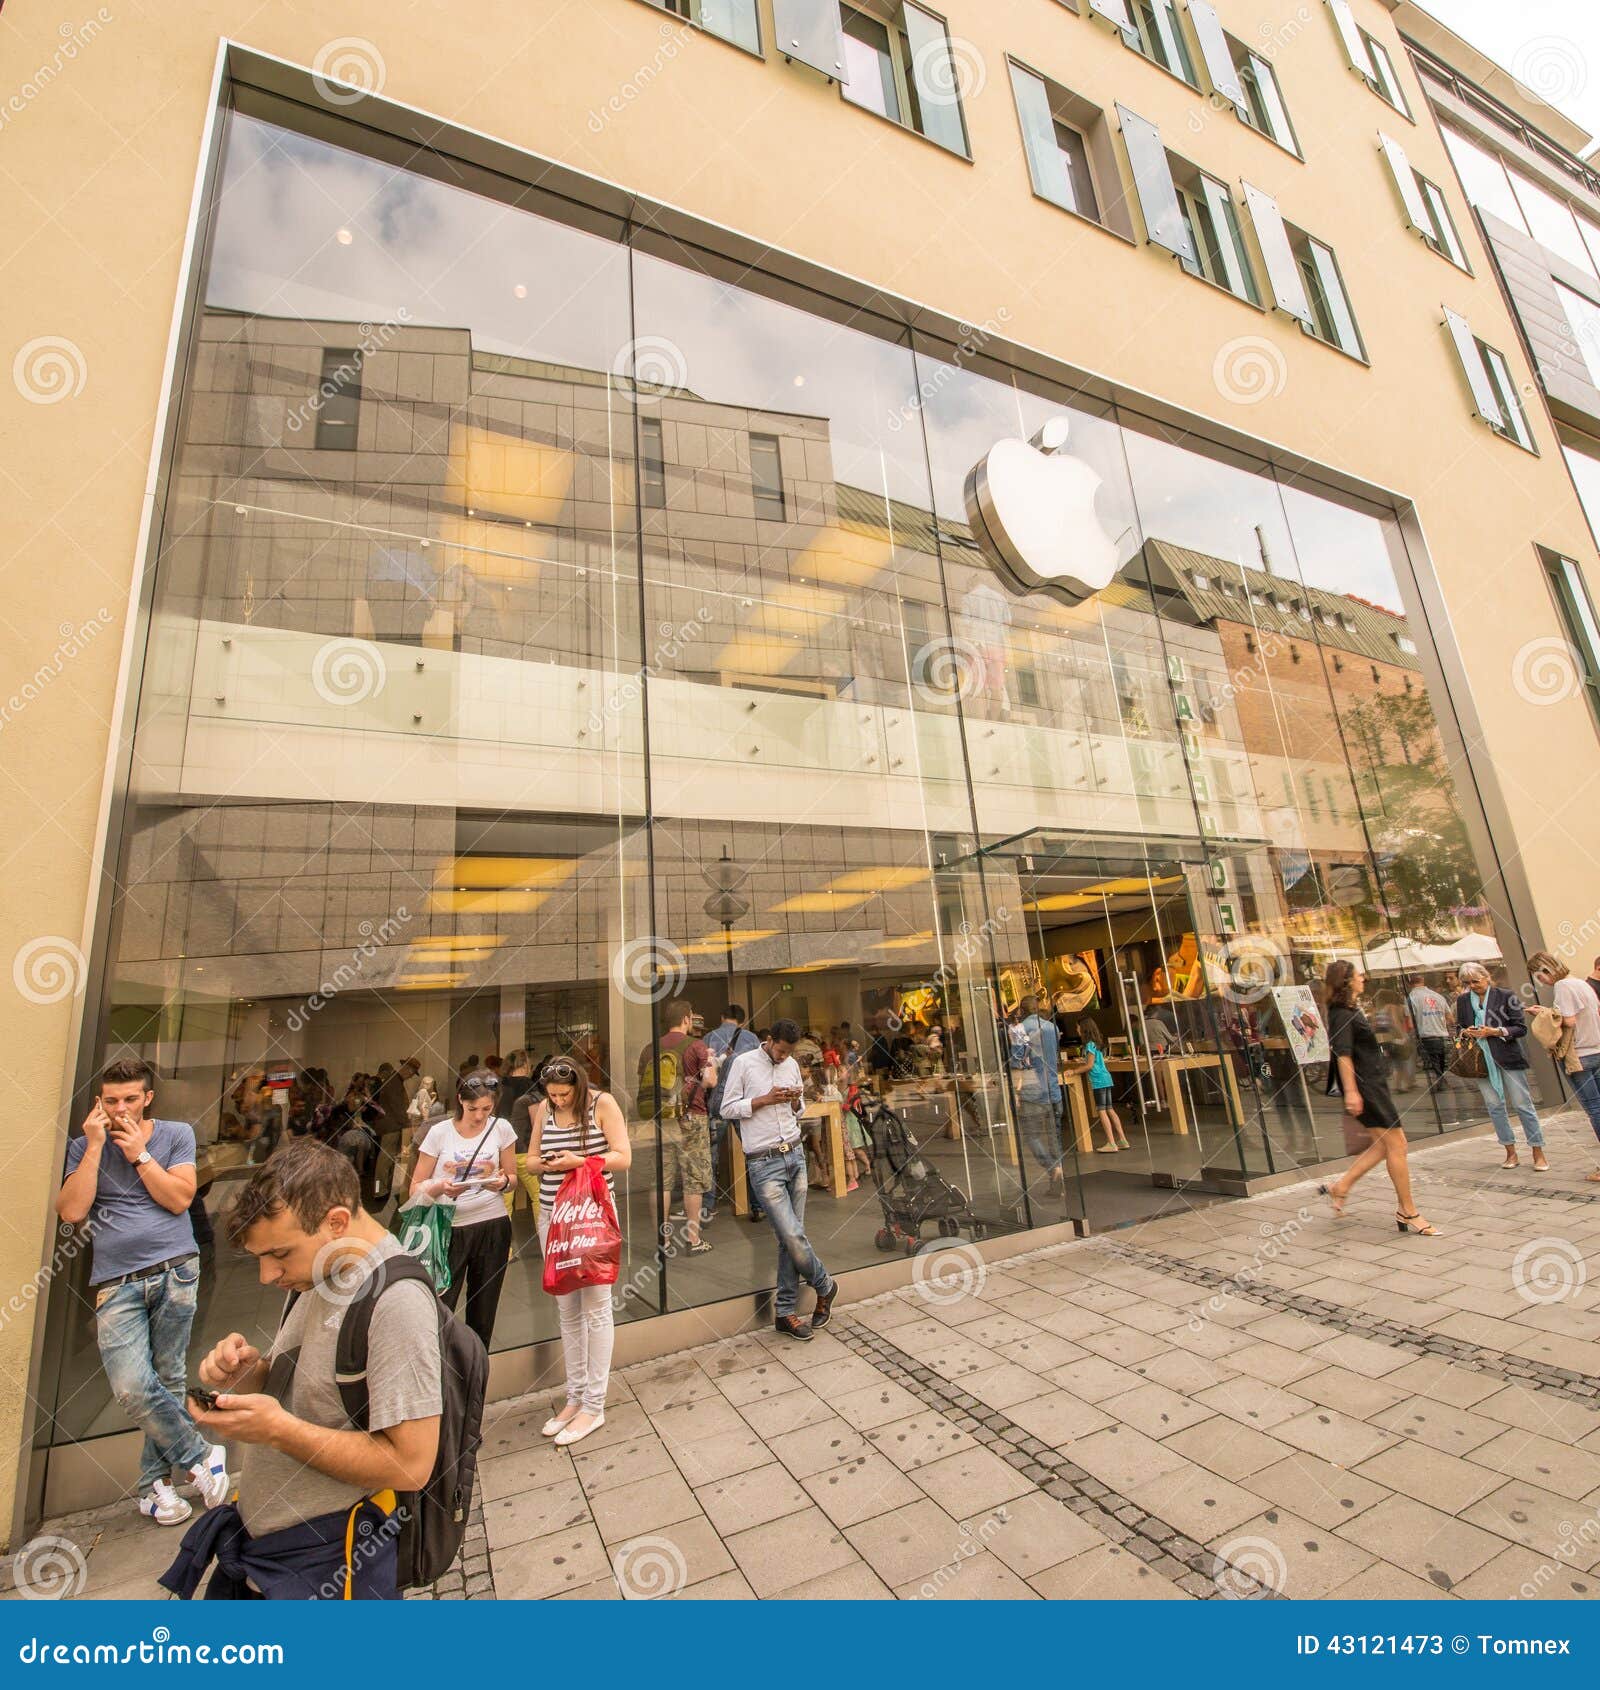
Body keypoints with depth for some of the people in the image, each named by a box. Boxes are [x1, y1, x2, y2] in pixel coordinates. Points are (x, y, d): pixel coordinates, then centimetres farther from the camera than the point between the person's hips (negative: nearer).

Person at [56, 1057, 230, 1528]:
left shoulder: (176, 1135, 5)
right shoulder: (83, 1147, 9)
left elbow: (179, 1198, -5)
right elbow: (72, 1212, -4)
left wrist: (138, 1152, -8)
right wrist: (96, 1146, -5)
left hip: (174, 1272, 0)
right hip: (116, 1283, 1)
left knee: (167, 1382, 5)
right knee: (132, 1389, -12)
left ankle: (155, 1482, 25)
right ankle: (203, 1456, 8)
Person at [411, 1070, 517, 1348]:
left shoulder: (501, 1129, 0)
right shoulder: (440, 1132, -4)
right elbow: (416, 1187, 0)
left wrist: (503, 1182, -14)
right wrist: (441, 1187, -21)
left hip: (492, 1225, 2)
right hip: (448, 1228, -1)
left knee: (483, 1313, 11)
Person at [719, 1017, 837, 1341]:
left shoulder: (792, 1065, 10)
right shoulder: (744, 1063, -5)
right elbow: (728, 1108, -4)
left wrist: (796, 1102, -3)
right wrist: (764, 1100, -14)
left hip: (795, 1155, 5)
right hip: (764, 1163, -5)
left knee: (789, 1237, 7)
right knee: (793, 1235, -7)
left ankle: (786, 1312, 19)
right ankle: (824, 1285, 19)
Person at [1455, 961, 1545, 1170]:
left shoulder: (1505, 996, -4)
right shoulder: (1462, 1001, 7)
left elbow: (1521, 1029, -4)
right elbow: (1459, 1027, 17)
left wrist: (1496, 1032, -17)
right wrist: (1466, 1032, -4)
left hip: (1507, 1057, -3)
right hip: (1481, 1060, 3)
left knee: (1522, 1104, 2)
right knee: (1494, 1106, 7)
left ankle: (1538, 1153, 13)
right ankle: (1510, 1152, 18)